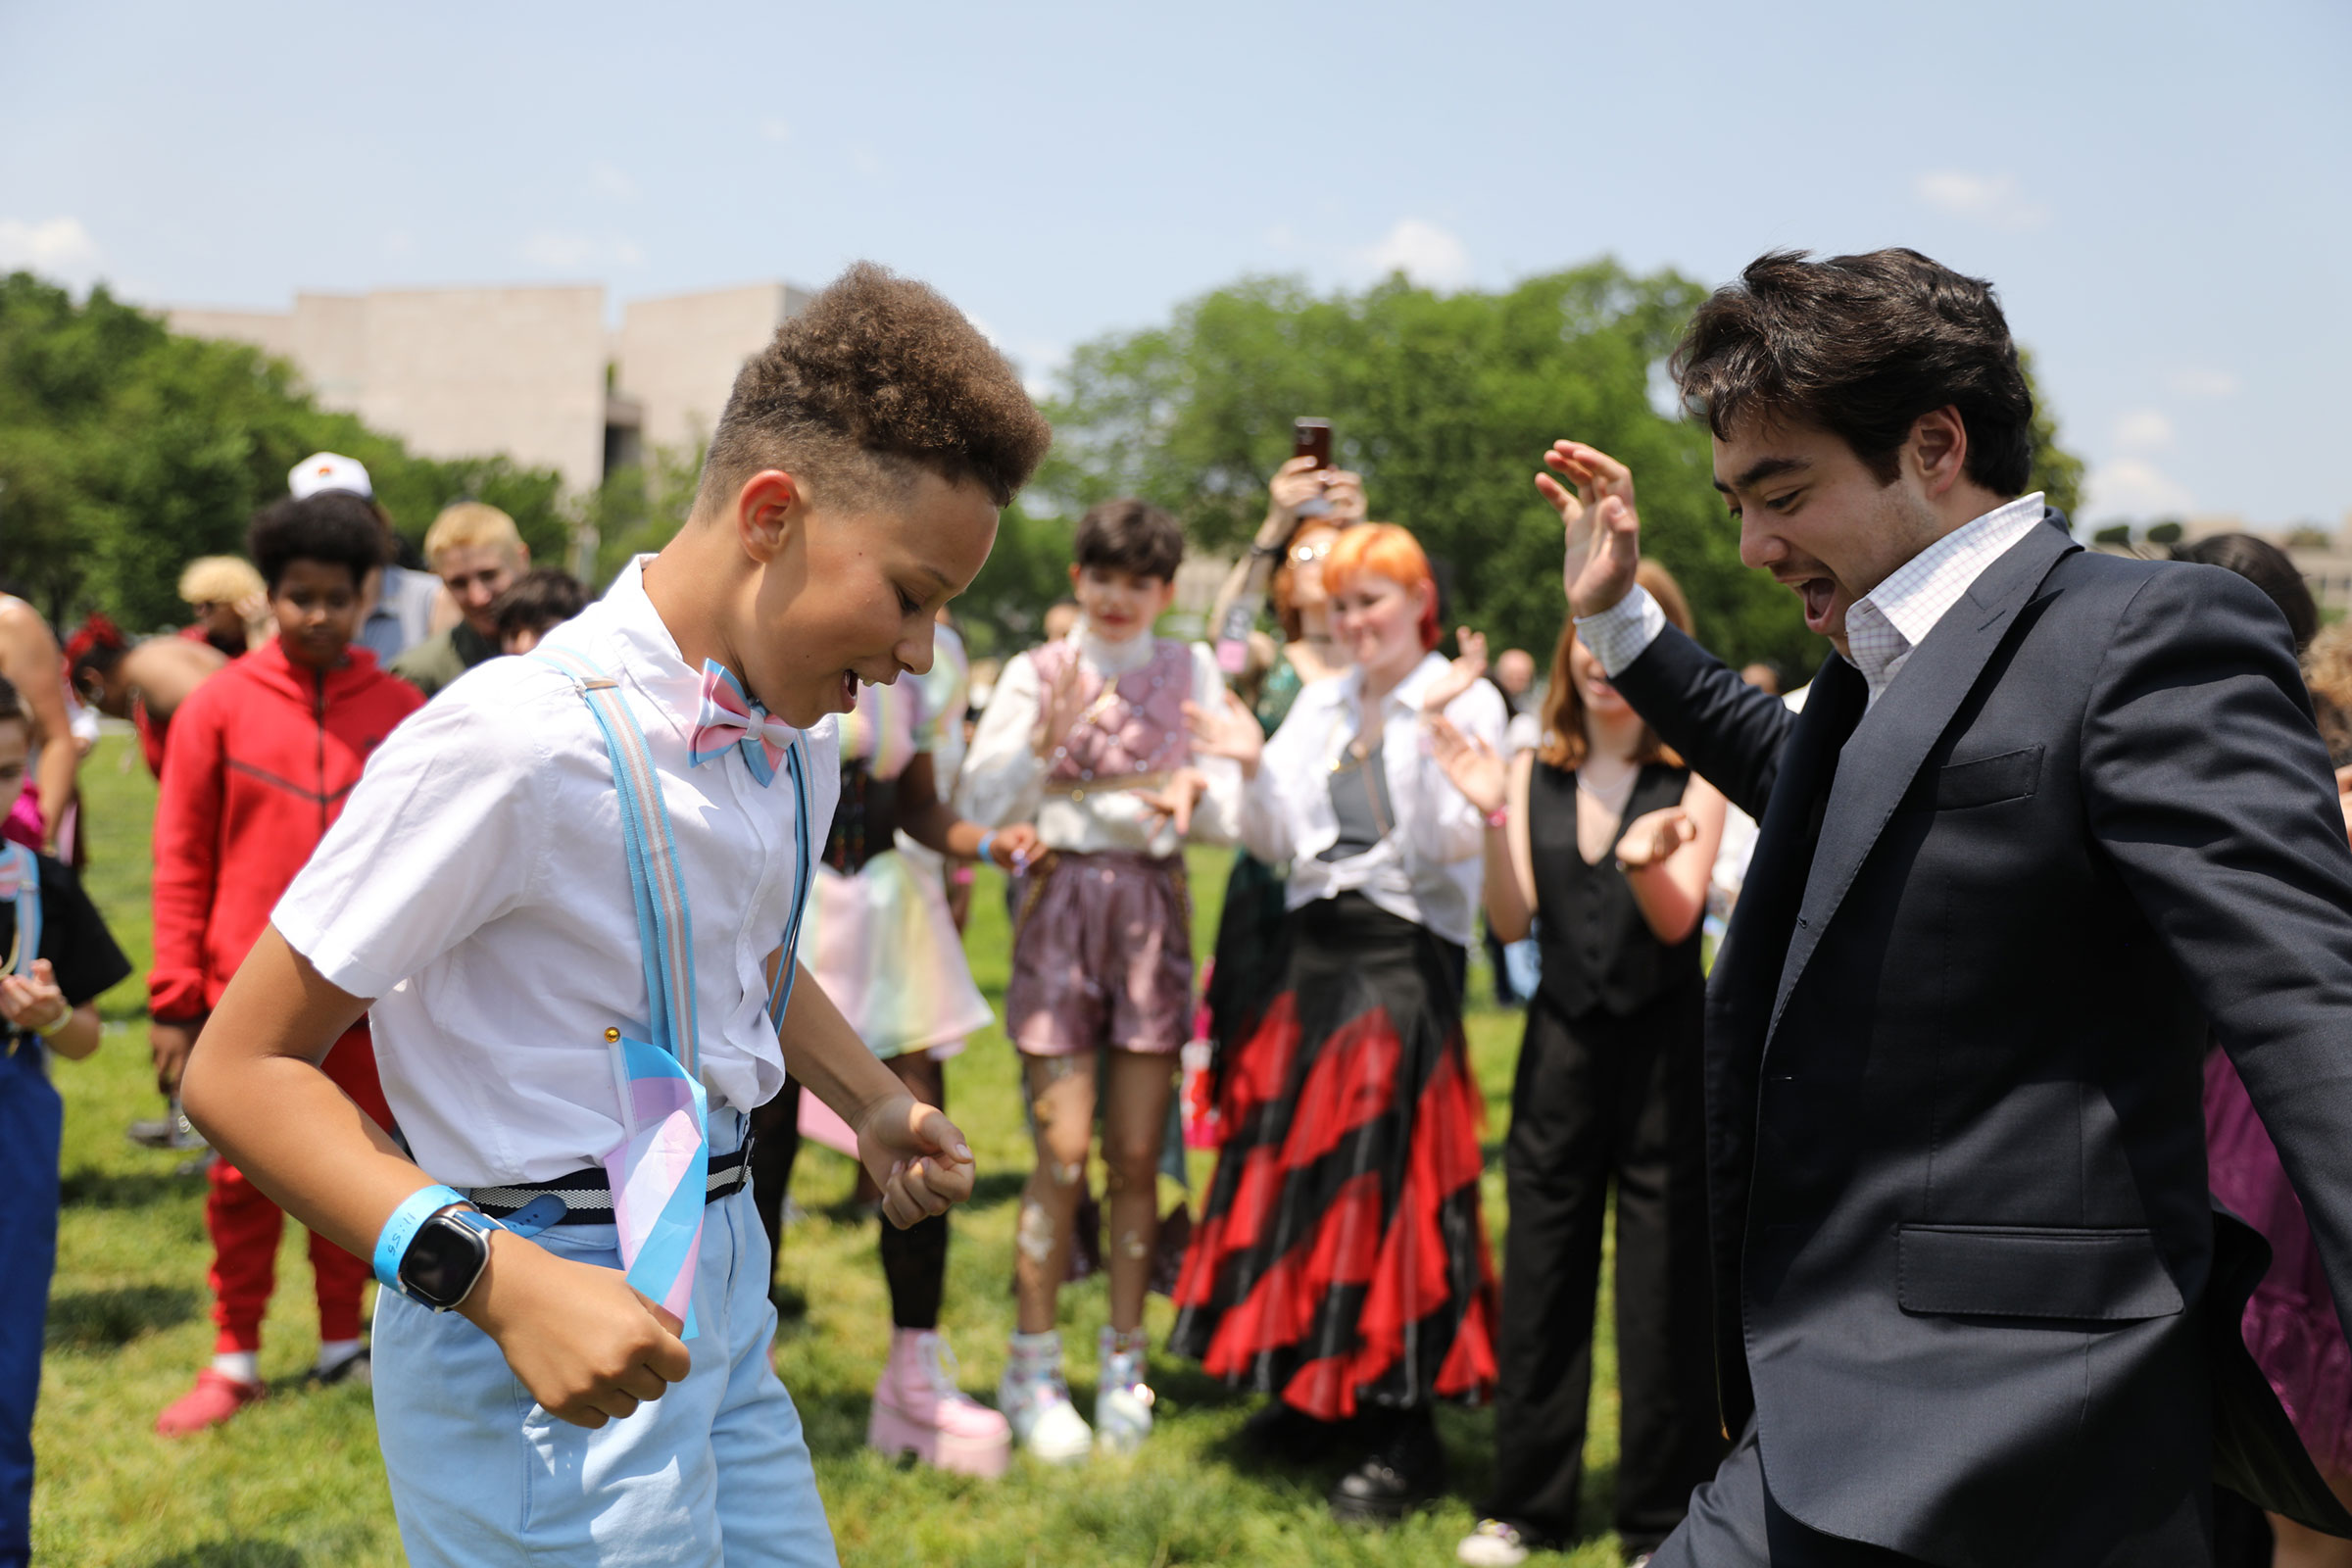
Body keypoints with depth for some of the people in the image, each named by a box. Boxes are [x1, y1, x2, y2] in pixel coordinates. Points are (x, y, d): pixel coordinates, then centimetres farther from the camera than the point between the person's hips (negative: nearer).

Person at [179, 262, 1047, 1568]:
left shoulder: (799, 739, 5)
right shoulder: (514, 741, -22)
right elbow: (239, 1070, -18)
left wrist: (873, 1102, 6)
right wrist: (498, 1279, -28)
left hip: (718, 1294, 8)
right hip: (548, 1351, -8)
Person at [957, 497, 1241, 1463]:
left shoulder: (1192, 673, 10)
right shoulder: (1035, 673, 7)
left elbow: (1231, 815, 5)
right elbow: (979, 806, -3)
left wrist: (1194, 796, -16)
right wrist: (1042, 741, -18)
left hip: (1151, 910, 1)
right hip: (1060, 904, -1)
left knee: (1136, 1156, 4)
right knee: (1062, 1153, -4)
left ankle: (1123, 1366, 17)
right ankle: (1034, 1371, 9)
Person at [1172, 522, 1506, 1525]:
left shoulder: (1467, 702, -3)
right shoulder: (1321, 703, 12)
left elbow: (1454, 848, -12)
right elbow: (1274, 845, 9)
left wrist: (1435, 745, -24)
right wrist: (1254, 767, -8)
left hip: (1408, 955, -6)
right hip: (1315, 951, 6)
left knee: (1386, 1178, -6)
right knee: (1303, 1164, 8)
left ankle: (1403, 1431, 4)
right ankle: (1318, 1393, 22)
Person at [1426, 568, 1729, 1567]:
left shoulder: (1694, 776, -3)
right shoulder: (1535, 773, 5)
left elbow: (1676, 919, -13)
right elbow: (1511, 922, -1)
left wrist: (1647, 856, -33)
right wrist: (1492, 816, -15)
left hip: (1665, 1043, -3)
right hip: (1561, 1038, 3)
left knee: (1665, 1280, 3)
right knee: (1539, 1271, 9)